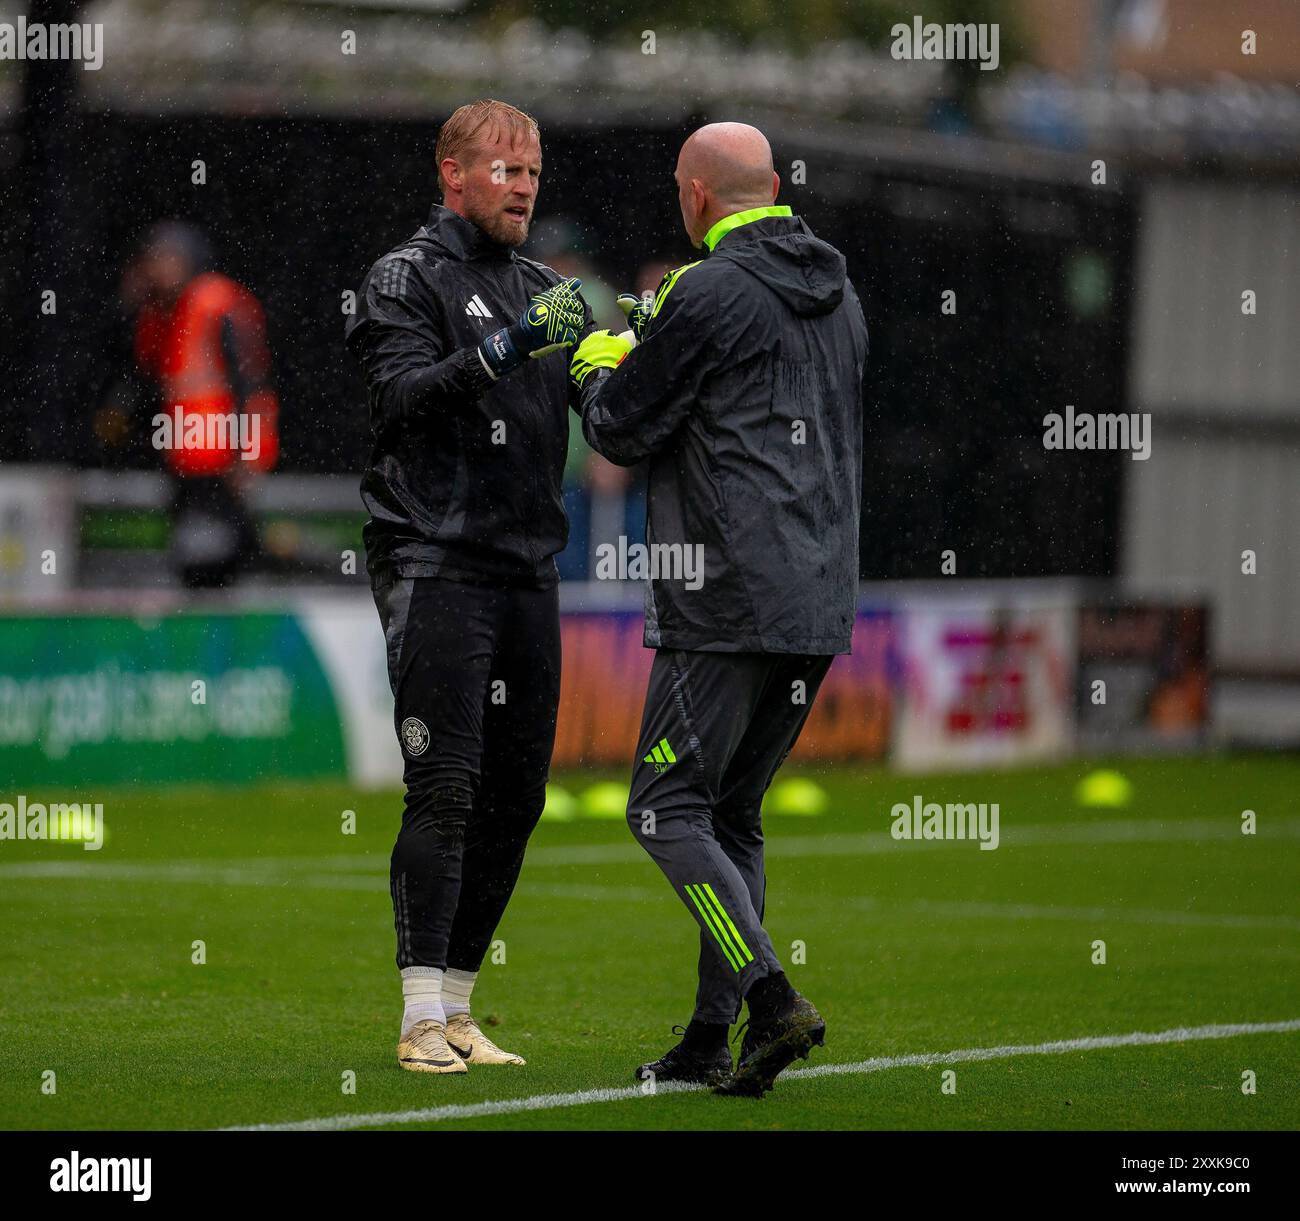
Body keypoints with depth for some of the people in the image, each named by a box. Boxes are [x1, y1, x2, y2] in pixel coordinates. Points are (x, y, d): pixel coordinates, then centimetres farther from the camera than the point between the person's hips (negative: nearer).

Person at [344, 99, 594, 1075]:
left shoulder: (543, 290, 19)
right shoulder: (409, 277, 0)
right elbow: (403, 397, -16)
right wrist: (502, 349, -27)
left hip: (529, 572, 7)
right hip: (436, 564, -7)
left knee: (515, 798, 5)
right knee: (445, 789, -12)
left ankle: (457, 1010, 12)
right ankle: (424, 1019, -12)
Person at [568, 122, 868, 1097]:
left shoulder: (710, 295, -10)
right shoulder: (839, 300, 15)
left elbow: (624, 430, -4)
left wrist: (600, 369, 18)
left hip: (729, 603, -8)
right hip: (821, 602, 8)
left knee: (669, 808, -3)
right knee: (733, 813, 14)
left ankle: (773, 999, -18)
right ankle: (711, 1039, 12)